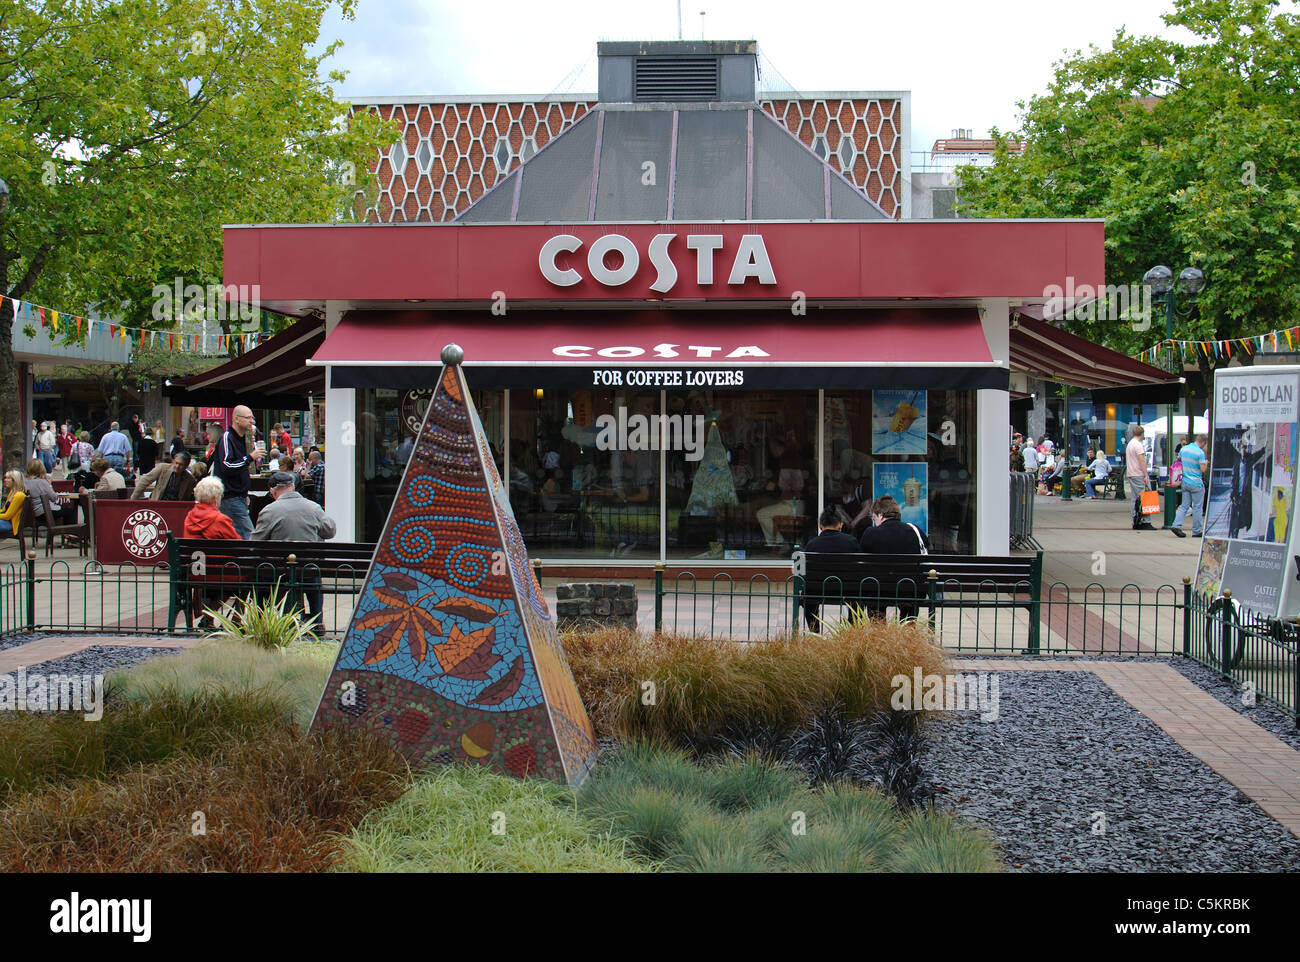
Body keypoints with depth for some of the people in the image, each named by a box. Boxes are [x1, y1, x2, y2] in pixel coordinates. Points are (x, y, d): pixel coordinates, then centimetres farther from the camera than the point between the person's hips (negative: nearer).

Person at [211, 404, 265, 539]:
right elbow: (227, 467, -23)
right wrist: (250, 457, -23)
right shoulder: (226, 438, -12)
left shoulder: (241, 438, 17)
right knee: (248, 536, -14)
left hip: (239, 496, 9)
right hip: (230, 496, -9)